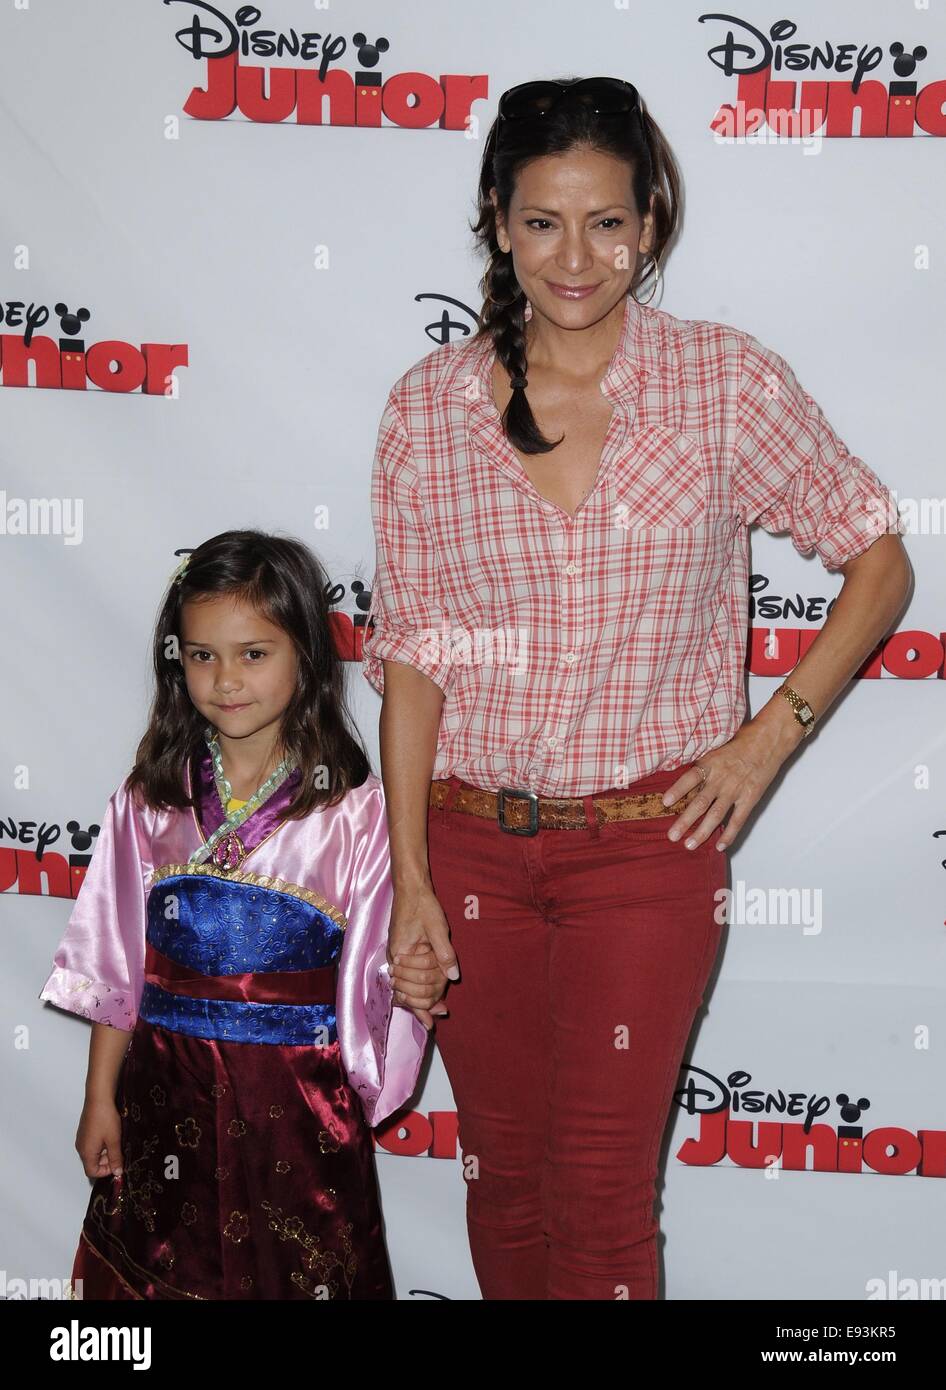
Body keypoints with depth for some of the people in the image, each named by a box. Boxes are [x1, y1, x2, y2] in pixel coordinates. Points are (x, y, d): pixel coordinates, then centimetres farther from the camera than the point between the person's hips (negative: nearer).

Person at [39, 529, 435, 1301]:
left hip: (300, 1097, -2)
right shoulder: (149, 802, 0)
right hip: (168, 1088, 3)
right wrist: (100, 1098, 7)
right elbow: (115, 963, 6)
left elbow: (373, 975, -6)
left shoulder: (352, 809, -8)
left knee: (302, 1269, 9)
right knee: (158, 1268, 14)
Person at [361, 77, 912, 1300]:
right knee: (502, 1174, 14)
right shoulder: (428, 406, -1)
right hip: (471, 842, 3)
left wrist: (770, 734, -6)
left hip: (648, 843, -2)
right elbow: (413, 652, 2)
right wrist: (410, 880, -1)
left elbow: (879, 562, 4)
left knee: (600, 1193, 0)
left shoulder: (728, 384, -6)